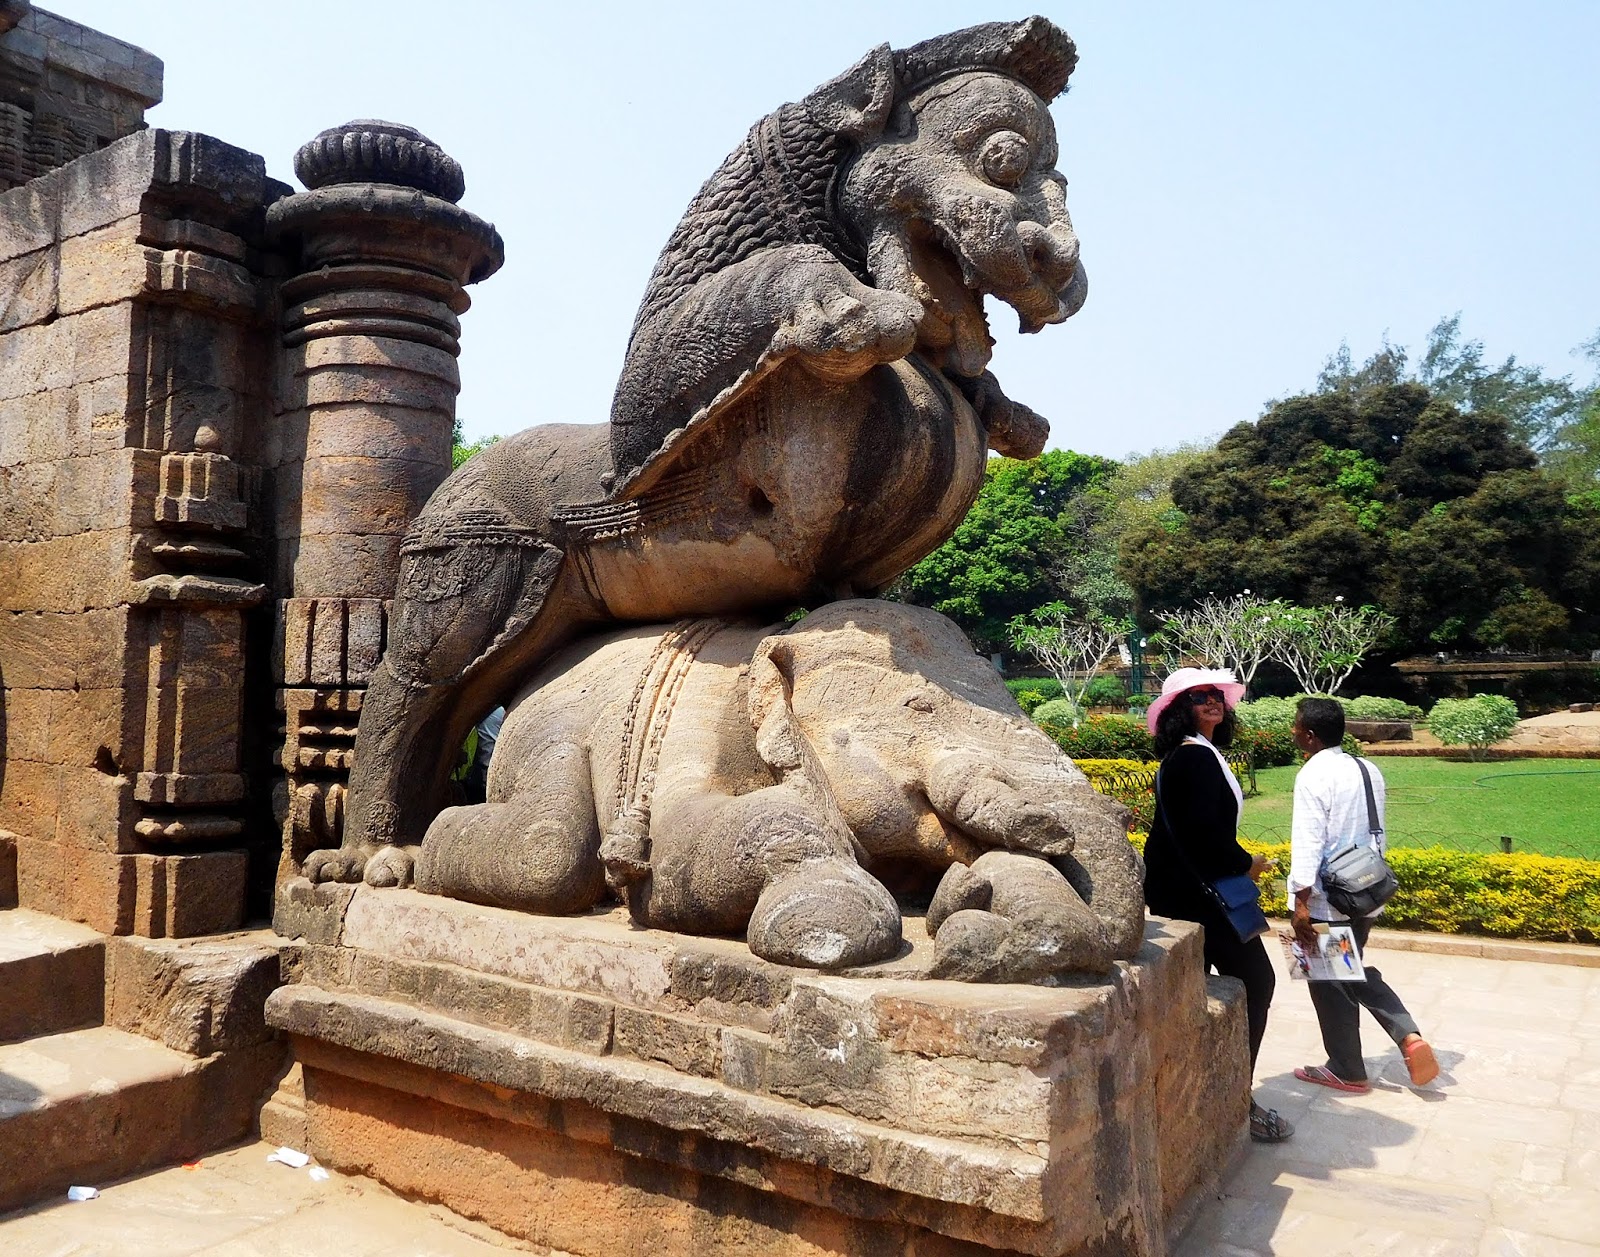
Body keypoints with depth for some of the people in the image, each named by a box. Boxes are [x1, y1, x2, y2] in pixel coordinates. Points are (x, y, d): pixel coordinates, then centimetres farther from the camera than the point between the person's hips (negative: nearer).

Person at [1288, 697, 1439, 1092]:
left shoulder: (1313, 776, -19)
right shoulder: (1369, 771, 5)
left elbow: (1307, 842, -23)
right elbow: (1377, 833, 13)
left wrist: (1302, 902, -21)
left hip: (1327, 900, -8)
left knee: (1330, 983, 8)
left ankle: (1347, 1071, 20)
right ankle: (1409, 1038, 8)